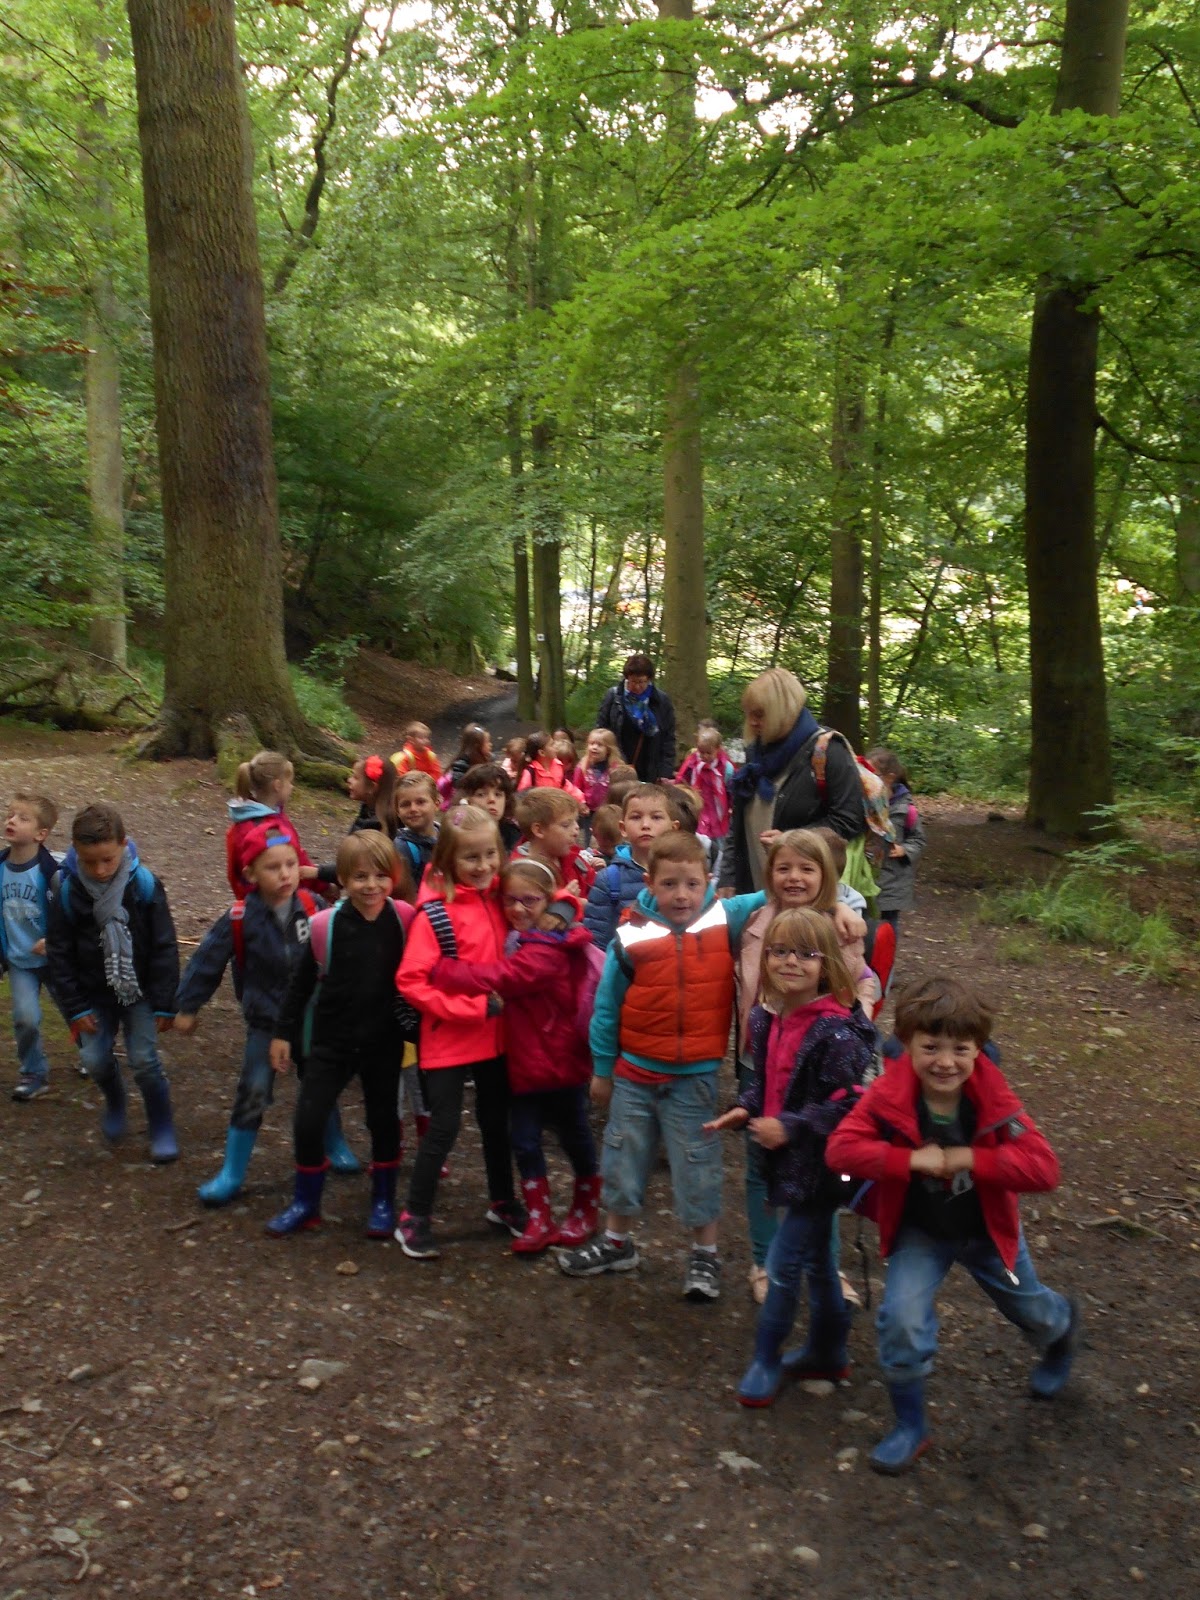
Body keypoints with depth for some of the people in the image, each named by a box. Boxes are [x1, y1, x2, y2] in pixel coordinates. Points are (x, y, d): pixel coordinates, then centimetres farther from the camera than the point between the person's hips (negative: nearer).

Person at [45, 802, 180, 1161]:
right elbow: (59, 955, -4)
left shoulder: (144, 884, -17)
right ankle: (115, 1104, 31)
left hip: (139, 990, -2)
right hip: (95, 993, 2)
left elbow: (164, 947, -10)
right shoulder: (67, 892, -13)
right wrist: (75, 1007, -5)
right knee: (95, 1059, -1)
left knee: (143, 1058, -6)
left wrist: (164, 1003, -9)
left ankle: (162, 1128, 14)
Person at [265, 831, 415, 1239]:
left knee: (383, 1120, 13)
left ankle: (383, 1202, 32)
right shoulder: (326, 925, -13)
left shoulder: (405, 919, -11)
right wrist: (283, 1032, 3)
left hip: (384, 1042, 1)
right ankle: (305, 1204, 20)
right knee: (308, 1122, -1)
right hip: (331, 1041, 0)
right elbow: (301, 981, -1)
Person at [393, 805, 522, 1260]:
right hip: (449, 1040, -5)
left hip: (495, 1037, 6)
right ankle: (414, 1218, 17)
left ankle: (502, 1202, 37)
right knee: (444, 1127, 1)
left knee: (496, 1120, 19)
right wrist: (476, 1006, -22)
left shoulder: (498, 899, -1)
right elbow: (410, 980, -21)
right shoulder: (435, 913, -17)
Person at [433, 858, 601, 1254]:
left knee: (574, 1137, 13)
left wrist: (440, 970, -31)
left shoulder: (547, 951, -25)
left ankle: (585, 1212, 32)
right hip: (524, 1061, 7)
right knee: (525, 1141, 8)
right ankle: (539, 1220, 20)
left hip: (560, 1061, -7)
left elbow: (499, 977, -33)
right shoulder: (521, 938, 3)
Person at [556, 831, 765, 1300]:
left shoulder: (728, 920, -9)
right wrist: (602, 1068, 4)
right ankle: (617, 1241, 38)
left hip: (695, 1075, -1)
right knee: (624, 1157, 17)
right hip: (634, 1071, 1)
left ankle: (705, 1253, 29)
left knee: (698, 1165, 9)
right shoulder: (631, 935, -11)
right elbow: (607, 1004, -1)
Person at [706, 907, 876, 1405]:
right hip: (787, 1158, 8)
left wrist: (789, 1128, -25)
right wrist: (745, 1109, -3)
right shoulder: (769, 1019, 1)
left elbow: (848, 1103, -24)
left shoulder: (836, 1031, -23)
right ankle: (828, 1354, 38)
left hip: (819, 1164, -8)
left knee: (782, 1264, 1)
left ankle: (766, 1359, 20)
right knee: (816, 1257, 22)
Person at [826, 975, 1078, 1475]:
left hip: (989, 1230, 1)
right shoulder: (887, 1096, -28)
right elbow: (840, 1148, -34)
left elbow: (1044, 1169, -32)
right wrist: (912, 1159, -41)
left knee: (1029, 1309, 24)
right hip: (919, 1232, -1)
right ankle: (910, 1429, 6)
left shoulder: (995, 1100, -28)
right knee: (901, 1319, -19)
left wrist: (968, 1159, -39)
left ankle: (1062, 1327, 64)